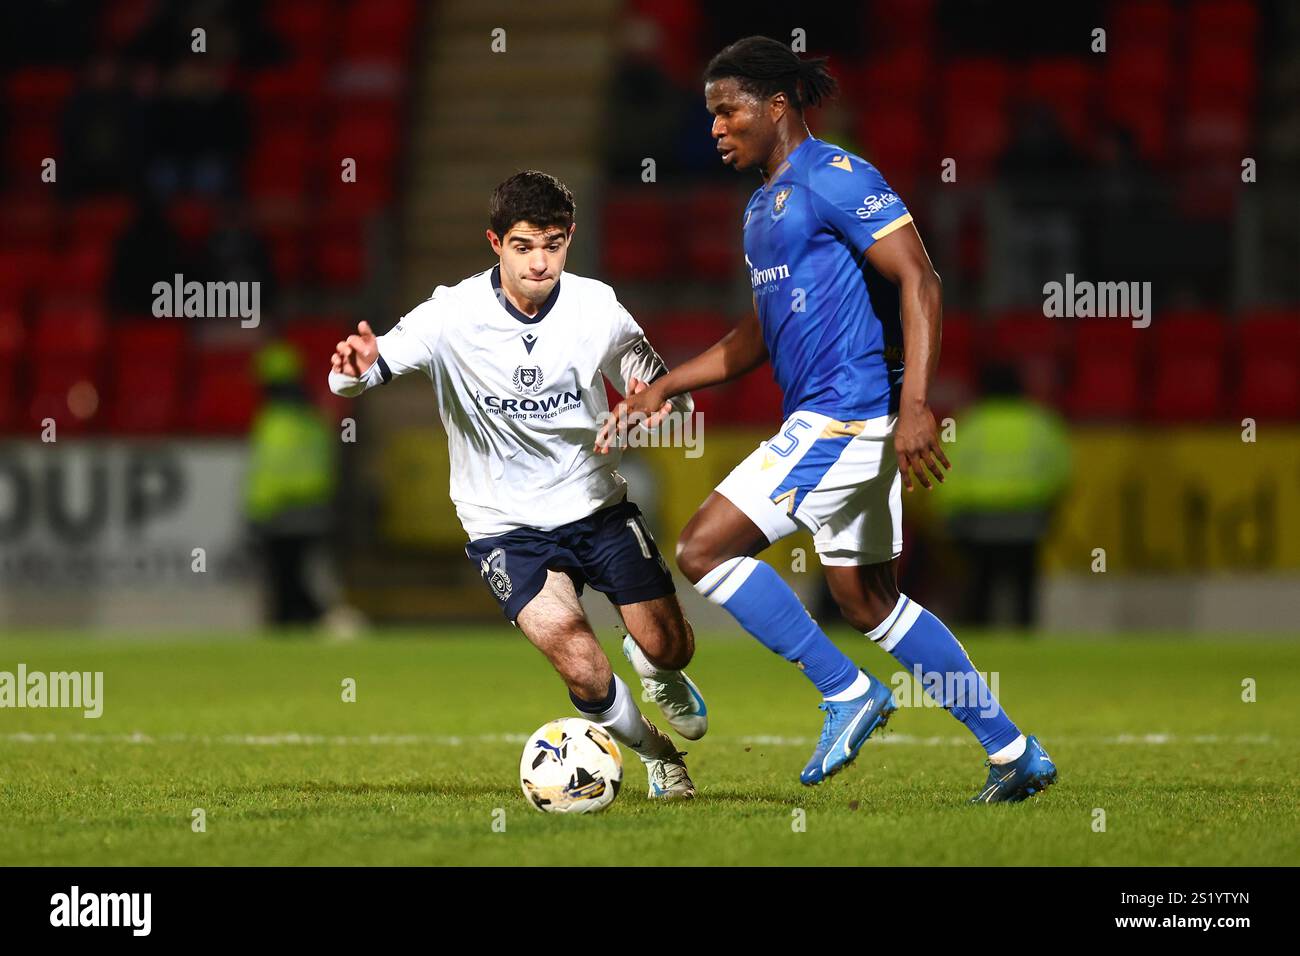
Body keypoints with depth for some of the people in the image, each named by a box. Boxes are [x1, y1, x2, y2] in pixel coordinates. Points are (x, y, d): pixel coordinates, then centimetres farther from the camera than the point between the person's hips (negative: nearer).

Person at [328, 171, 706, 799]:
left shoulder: (597, 309, -9)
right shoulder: (454, 316, -17)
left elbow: (661, 391, 4)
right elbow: (364, 368, -21)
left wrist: (659, 401, -21)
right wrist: (356, 368, -46)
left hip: (597, 505, 3)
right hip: (504, 525, -3)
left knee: (670, 646, 1)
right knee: (583, 670, -19)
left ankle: (656, 673, 42)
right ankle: (655, 753, 12)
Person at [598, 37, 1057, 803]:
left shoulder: (833, 178, -11)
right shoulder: (765, 204, 18)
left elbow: (919, 284, -18)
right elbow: (761, 336, 27)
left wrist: (915, 404, -27)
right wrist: (666, 387, 19)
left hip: (847, 415, -10)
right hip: (821, 417, 10)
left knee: (704, 548, -12)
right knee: (869, 602, 13)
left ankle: (848, 694, -4)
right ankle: (1014, 753, 17)